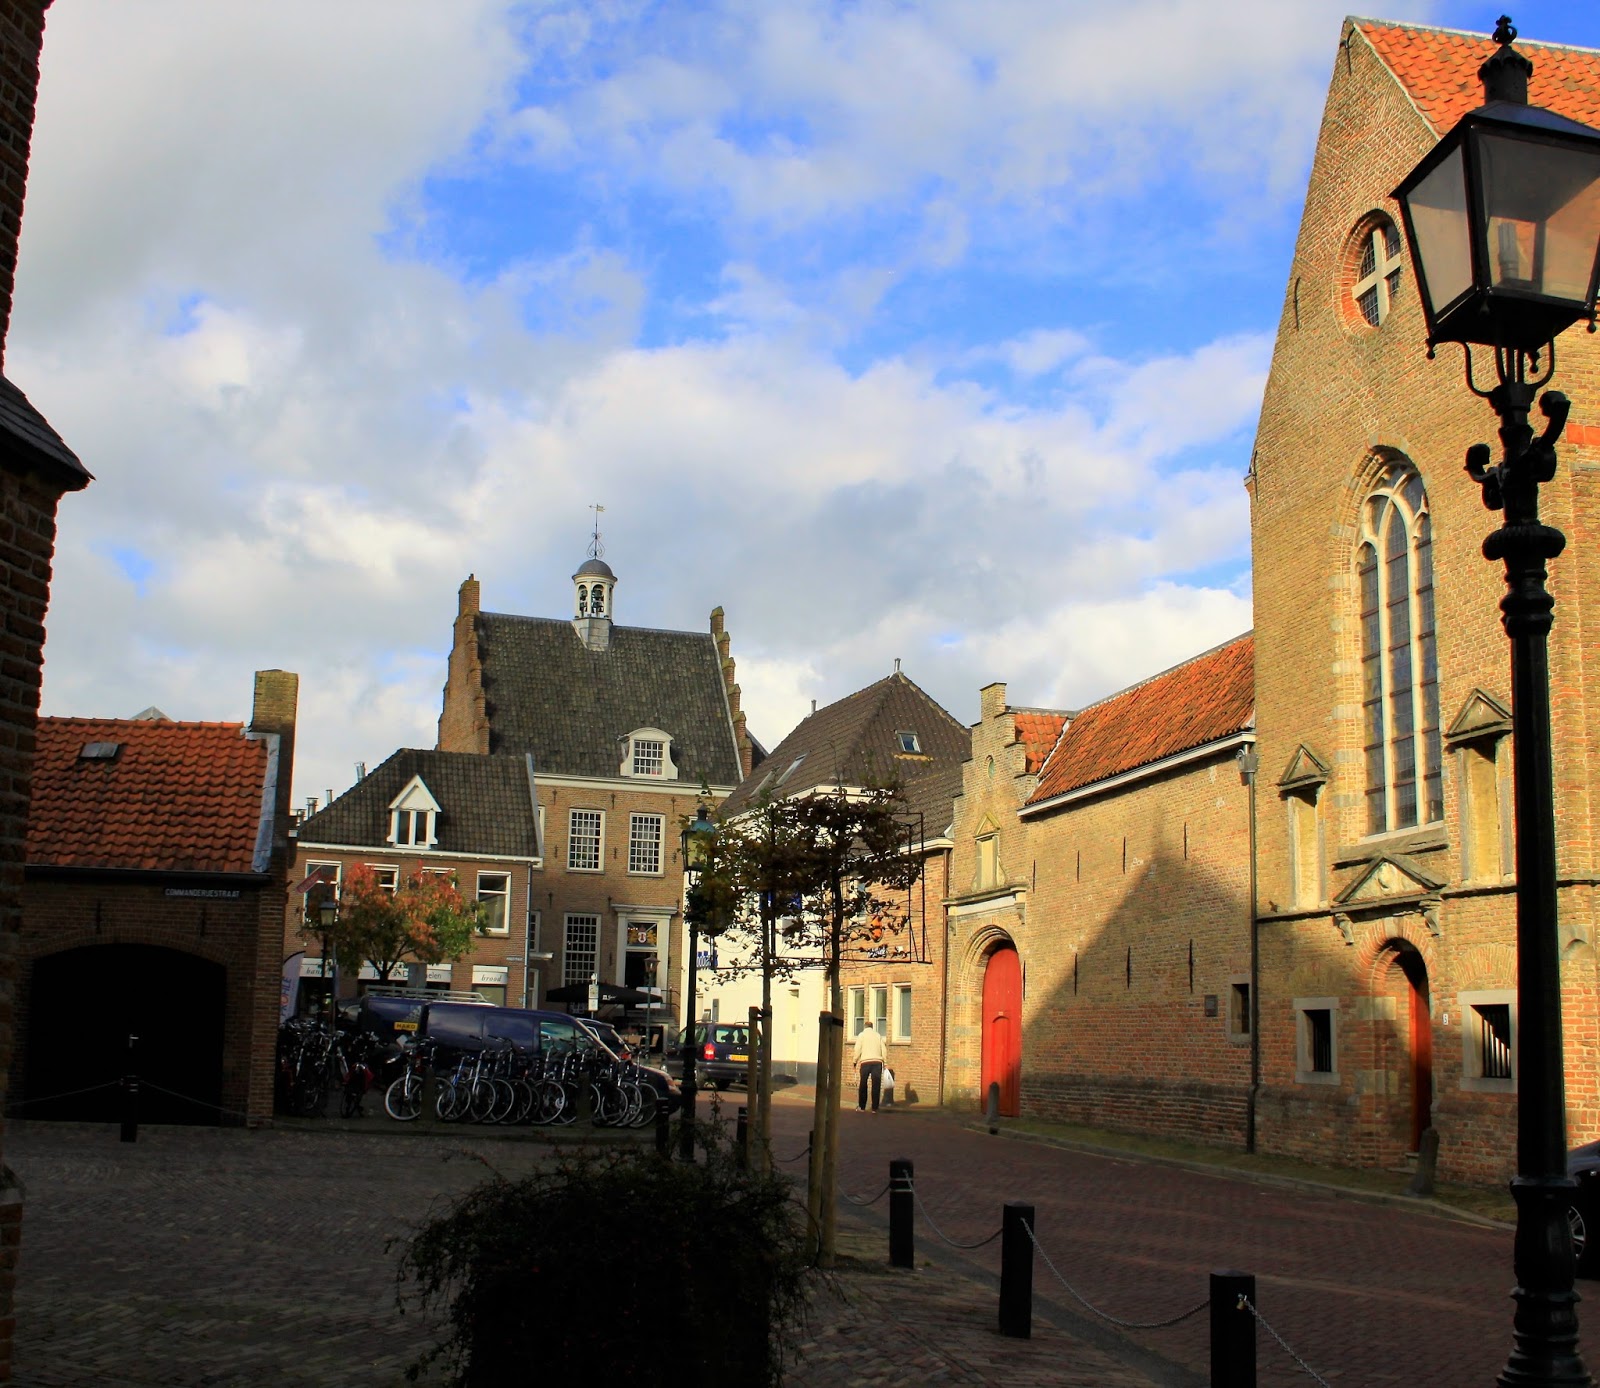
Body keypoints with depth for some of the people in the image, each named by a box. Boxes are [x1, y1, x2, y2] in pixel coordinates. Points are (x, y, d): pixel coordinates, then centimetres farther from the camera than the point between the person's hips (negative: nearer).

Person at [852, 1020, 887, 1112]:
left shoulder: (861, 1035, 10)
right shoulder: (878, 1035, 17)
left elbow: (858, 1049, 1)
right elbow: (883, 1050, 10)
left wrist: (855, 1061, 8)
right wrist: (884, 1061, 16)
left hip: (865, 1061, -1)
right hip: (877, 1062, 1)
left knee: (863, 1085, 7)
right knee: (876, 1085, 0)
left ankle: (862, 1107, 7)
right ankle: (874, 1108, -4)